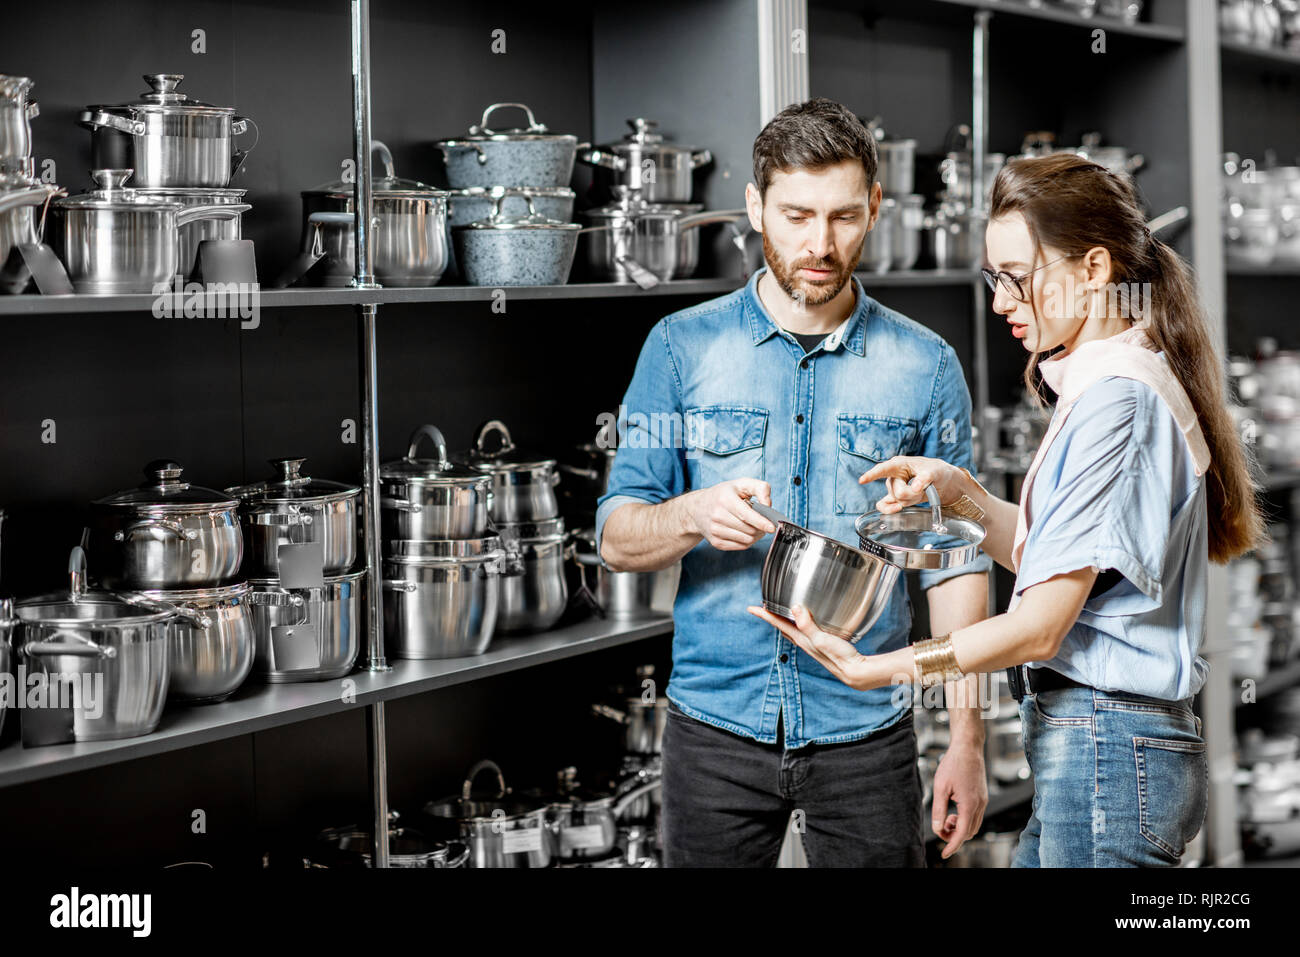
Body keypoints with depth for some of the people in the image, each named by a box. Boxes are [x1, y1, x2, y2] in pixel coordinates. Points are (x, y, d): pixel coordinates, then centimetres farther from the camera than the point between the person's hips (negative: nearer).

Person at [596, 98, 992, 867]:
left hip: (865, 729, 0)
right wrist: (696, 514, -23)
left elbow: (955, 564, 3)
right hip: (717, 724, 0)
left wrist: (969, 740, -3)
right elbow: (617, 539, -1)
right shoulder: (682, 347, 1)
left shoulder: (926, 366, 1)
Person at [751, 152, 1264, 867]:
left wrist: (879, 669, -19)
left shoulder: (1118, 399, -17)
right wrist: (959, 491, 6)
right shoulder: (1099, 383, 14)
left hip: (1105, 754, -10)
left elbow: (1043, 624, -20)